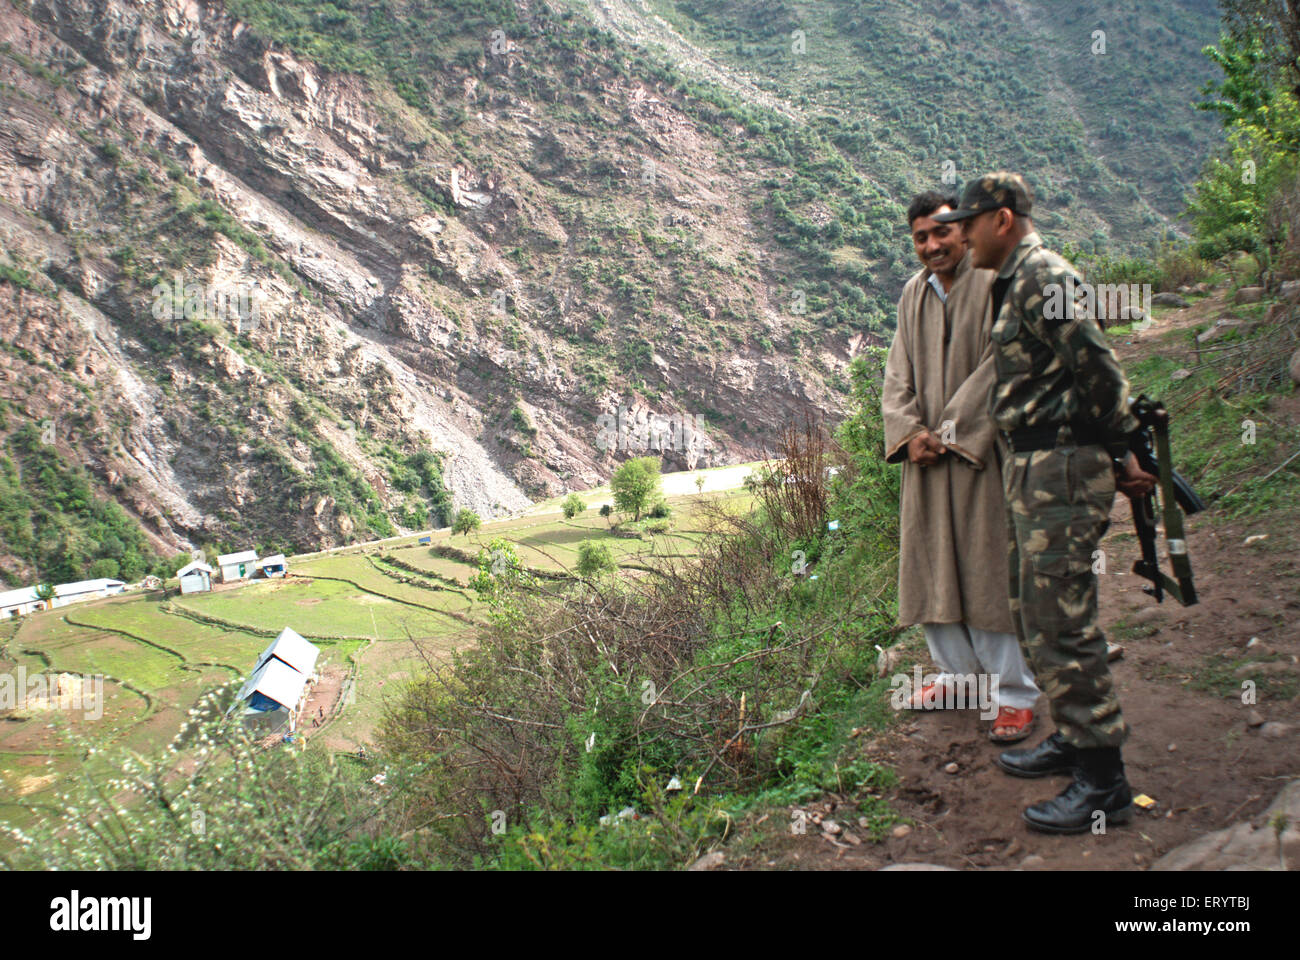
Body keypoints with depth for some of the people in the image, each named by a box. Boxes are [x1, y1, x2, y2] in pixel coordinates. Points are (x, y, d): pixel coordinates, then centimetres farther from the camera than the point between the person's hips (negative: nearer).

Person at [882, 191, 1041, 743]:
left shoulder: (995, 286, -9)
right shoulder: (914, 294, 11)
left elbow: (996, 369, -14)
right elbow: (897, 373, 9)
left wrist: (951, 432, -15)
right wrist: (909, 431, -7)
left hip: (982, 453, -6)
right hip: (927, 456, 6)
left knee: (992, 567, -3)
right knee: (932, 564, 12)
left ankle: (1015, 693, 9)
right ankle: (957, 669, 30)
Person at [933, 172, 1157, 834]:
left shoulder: (1045, 279, -15)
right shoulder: (1016, 284, 17)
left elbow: (1099, 371, -18)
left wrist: (1122, 454, -9)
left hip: (1060, 469, -11)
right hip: (1030, 469, 11)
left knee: (1060, 624, -8)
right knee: (1031, 614, 18)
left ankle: (1103, 784, 1)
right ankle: (1074, 738, 32)